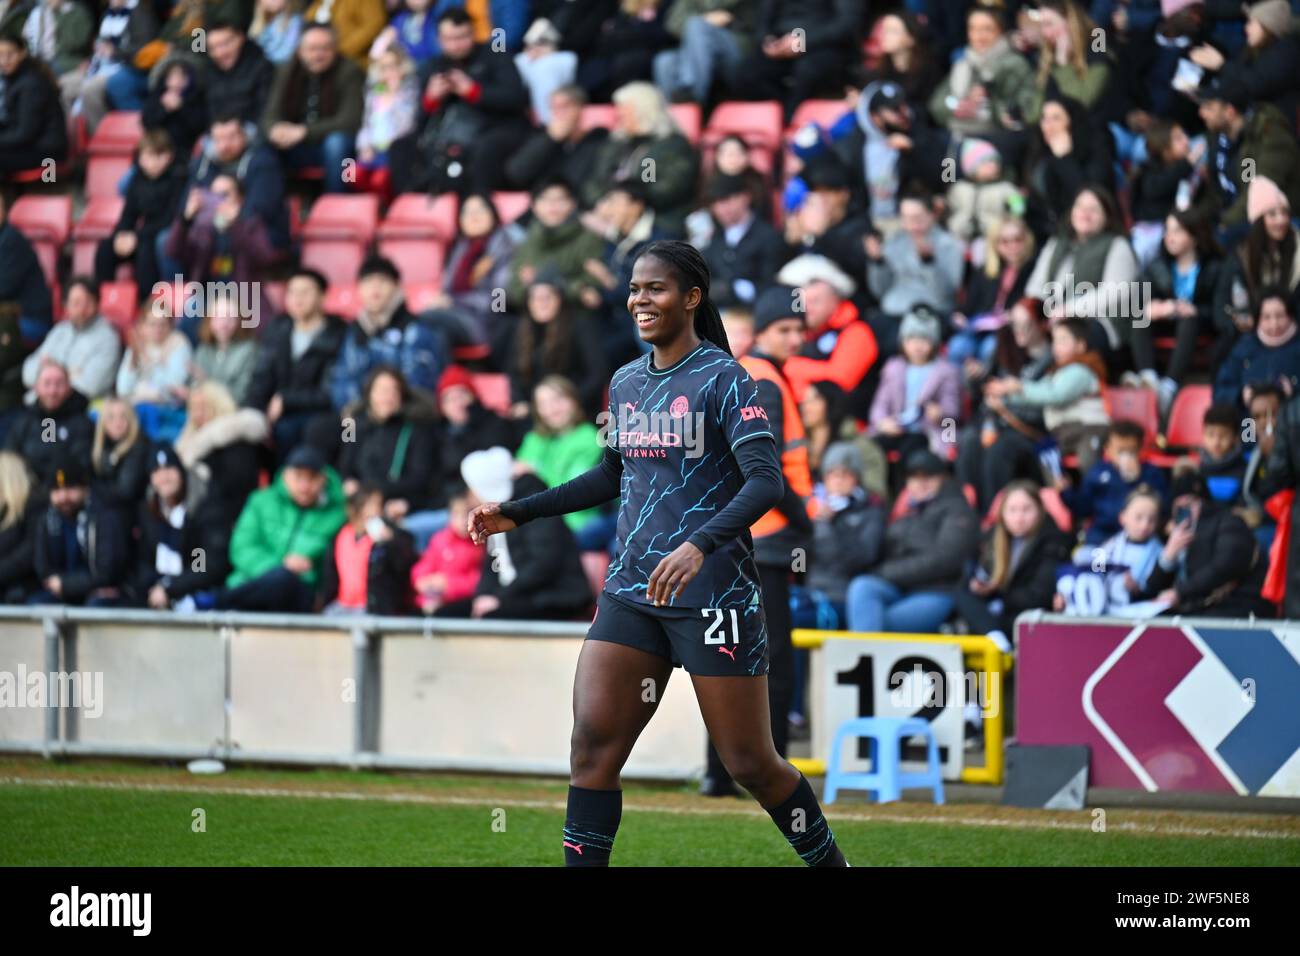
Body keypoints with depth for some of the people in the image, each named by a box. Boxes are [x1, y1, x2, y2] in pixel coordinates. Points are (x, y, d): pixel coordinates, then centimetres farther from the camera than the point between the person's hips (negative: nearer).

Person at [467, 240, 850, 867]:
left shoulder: (723, 379, -9)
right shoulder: (625, 383, 11)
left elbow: (767, 481, -20)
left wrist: (699, 545, -34)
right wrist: (519, 513, 22)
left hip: (712, 596, -6)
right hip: (631, 592, 6)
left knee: (750, 764, 0)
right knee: (592, 743, -8)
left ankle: (828, 861, 21)